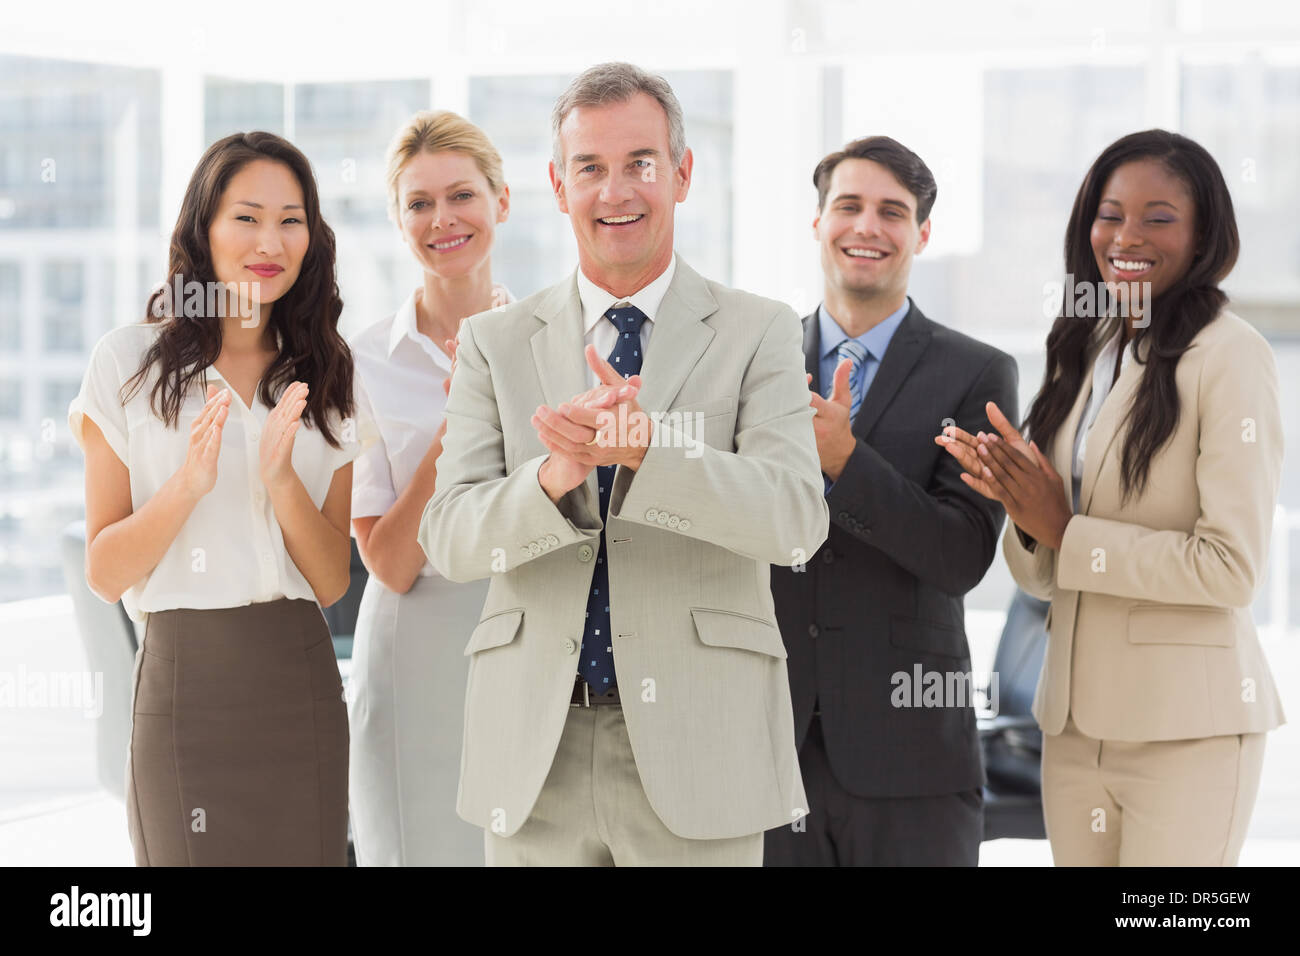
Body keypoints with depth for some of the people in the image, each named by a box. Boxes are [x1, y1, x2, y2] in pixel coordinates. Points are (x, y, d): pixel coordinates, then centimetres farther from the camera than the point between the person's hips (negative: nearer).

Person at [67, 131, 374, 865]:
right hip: (184, 676, -3)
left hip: (300, 680, 3)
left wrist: (283, 480, -13)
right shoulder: (131, 360, -1)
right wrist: (189, 484, -18)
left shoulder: (327, 378, 8)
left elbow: (332, 582, 4)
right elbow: (105, 574, -3)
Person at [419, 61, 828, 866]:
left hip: (695, 747, -1)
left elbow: (795, 520, -11)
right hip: (535, 748, 2)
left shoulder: (759, 333, 3)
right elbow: (450, 538, -2)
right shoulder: (496, 344, 8)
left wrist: (643, 446, -26)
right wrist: (553, 476, -22)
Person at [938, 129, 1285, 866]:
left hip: (1186, 726, -6)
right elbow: (1044, 578, 11)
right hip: (1075, 718, 6)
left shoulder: (1230, 356, -10)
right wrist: (1027, 513, -10)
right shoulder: (1083, 354, 10)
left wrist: (1066, 533, -14)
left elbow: (1233, 568, -15)